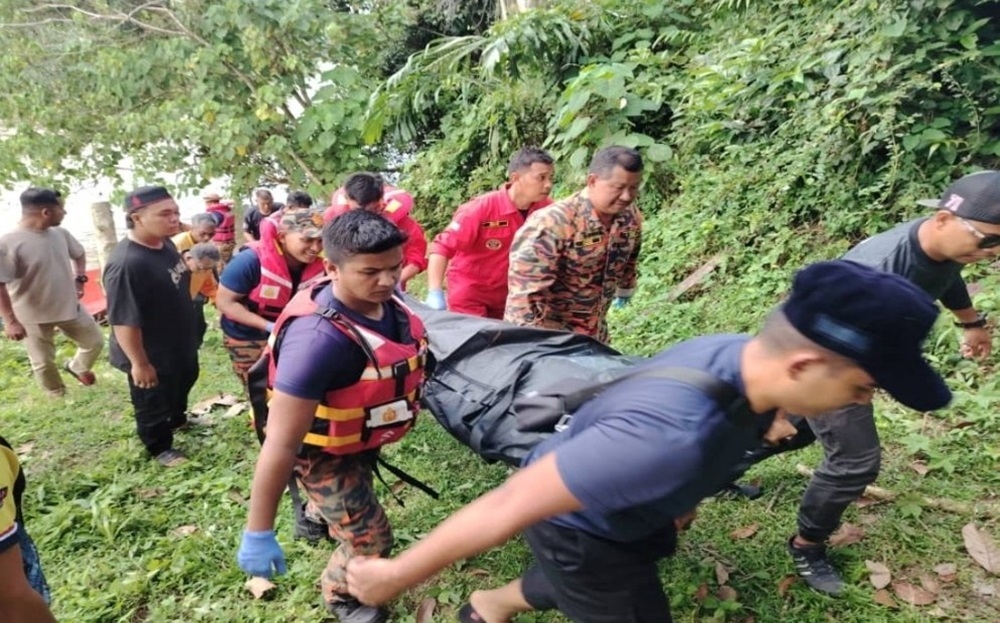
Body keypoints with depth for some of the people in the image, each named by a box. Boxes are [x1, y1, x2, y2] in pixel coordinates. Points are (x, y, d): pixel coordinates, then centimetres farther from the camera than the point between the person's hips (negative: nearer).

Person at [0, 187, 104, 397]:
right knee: (43, 363, 10)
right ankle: (59, 398, 31)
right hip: (33, 317, -6)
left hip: (70, 307, 6)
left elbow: (79, 254, 19)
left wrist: (79, 279, 3)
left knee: (95, 341, 18)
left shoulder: (61, 234, -3)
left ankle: (77, 367, 47)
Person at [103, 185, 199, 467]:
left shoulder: (165, 244, -5)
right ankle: (160, 448, 39)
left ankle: (178, 418, 58)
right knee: (153, 405, 16)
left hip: (180, 343, 9)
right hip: (152, 354, -9)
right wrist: (139, 363, -24)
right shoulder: (126, 264, -34)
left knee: (184, 383, 31)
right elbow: (124, 322, -30)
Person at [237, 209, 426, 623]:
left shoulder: (388, 302, -20)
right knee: (371, 539, 1)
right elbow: (281, 444, -39)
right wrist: (258, 533, -34)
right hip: (324, 453, -7)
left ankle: (318, 517, 73)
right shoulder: (319, 337, -43)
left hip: (360, 441, 8)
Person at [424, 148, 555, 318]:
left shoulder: (545, 209, -11)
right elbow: (442, 247, -24)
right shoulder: (482, 208, -23)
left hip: (507, 296, 5)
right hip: (470, 295, -4)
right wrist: (435, 294, -33)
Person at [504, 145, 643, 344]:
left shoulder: (631, 217, -5)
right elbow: (524, 291, -28)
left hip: (595, 334, 7)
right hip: (549, 337, -7)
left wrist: (626, 287, 32)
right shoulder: (553, 223, -27)